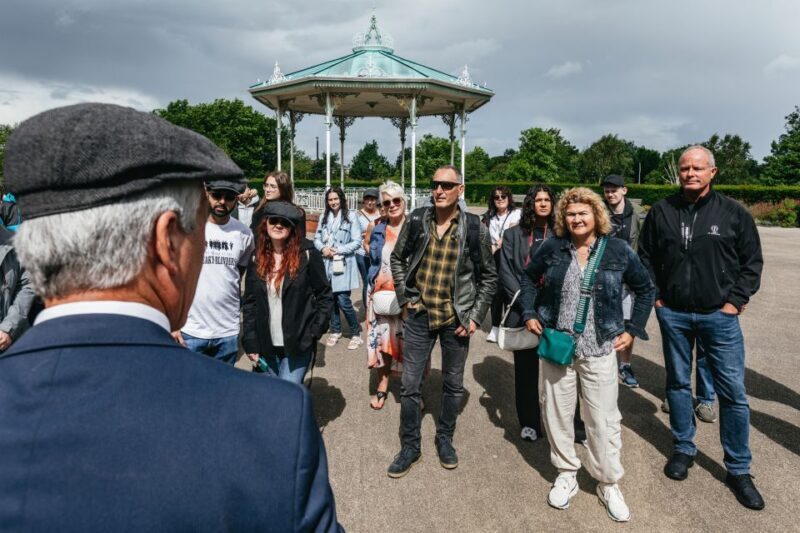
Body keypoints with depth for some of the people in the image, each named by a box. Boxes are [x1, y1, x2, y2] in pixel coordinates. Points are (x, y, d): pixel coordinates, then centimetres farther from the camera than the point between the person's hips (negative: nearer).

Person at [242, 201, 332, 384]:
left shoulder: (307, 255, -7)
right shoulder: (257, 258, 3)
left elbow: (325, 296, -3)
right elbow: (249, 302, 5)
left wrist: (314, 332, -10)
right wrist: (250, 343, 0)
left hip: (298, 344, -4)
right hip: (267, 345, 4)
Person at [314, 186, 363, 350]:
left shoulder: (351, 217, -7)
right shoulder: (324, 217, 8)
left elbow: (357, 242, -8)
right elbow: (316, 238, 13)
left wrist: (338, 250, -14)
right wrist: (323, 248, -8)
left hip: (343, 264, -5)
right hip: (326, 264, 5)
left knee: (343, 301, -7)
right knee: (330, 298, 12)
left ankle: (356, 333, 11)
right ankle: (335, 331, 30)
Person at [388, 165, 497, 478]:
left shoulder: (474, 228, -8)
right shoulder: (416, 221, -4)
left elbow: (488, 276, 1)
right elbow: (397, 258, 10)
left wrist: (475, 316, -5)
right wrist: (404, 297, 2)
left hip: (456, 318, 0)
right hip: (420, 314, 1)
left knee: (453, 384, 13)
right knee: (410, 385, 6)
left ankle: (445, 439, 35)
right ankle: (410, 446, 23)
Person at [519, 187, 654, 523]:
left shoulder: (619, 251, -5)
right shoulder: (552, 248, -2)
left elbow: (646, 289, 7)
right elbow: (528, 278, 14)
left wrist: (633, 329, 2)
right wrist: (529, 313, 3)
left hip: (599, 350, -1)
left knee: (603, 420, 6)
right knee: (556, 413, 11)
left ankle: (608, 484, 27)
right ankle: (566, 475, 32)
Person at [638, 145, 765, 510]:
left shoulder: (733, 213, -3)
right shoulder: (661, 212, 0)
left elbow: (752, 261, 3)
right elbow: (645, 257, 8)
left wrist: (736, 300, -5)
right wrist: (655, 296, 2)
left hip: (719, 316, -1)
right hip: (673, 315, 2)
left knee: (733, 393, 2)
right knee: (678, 384, 13)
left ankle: (738, 470, 17)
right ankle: (684, 449, 31)